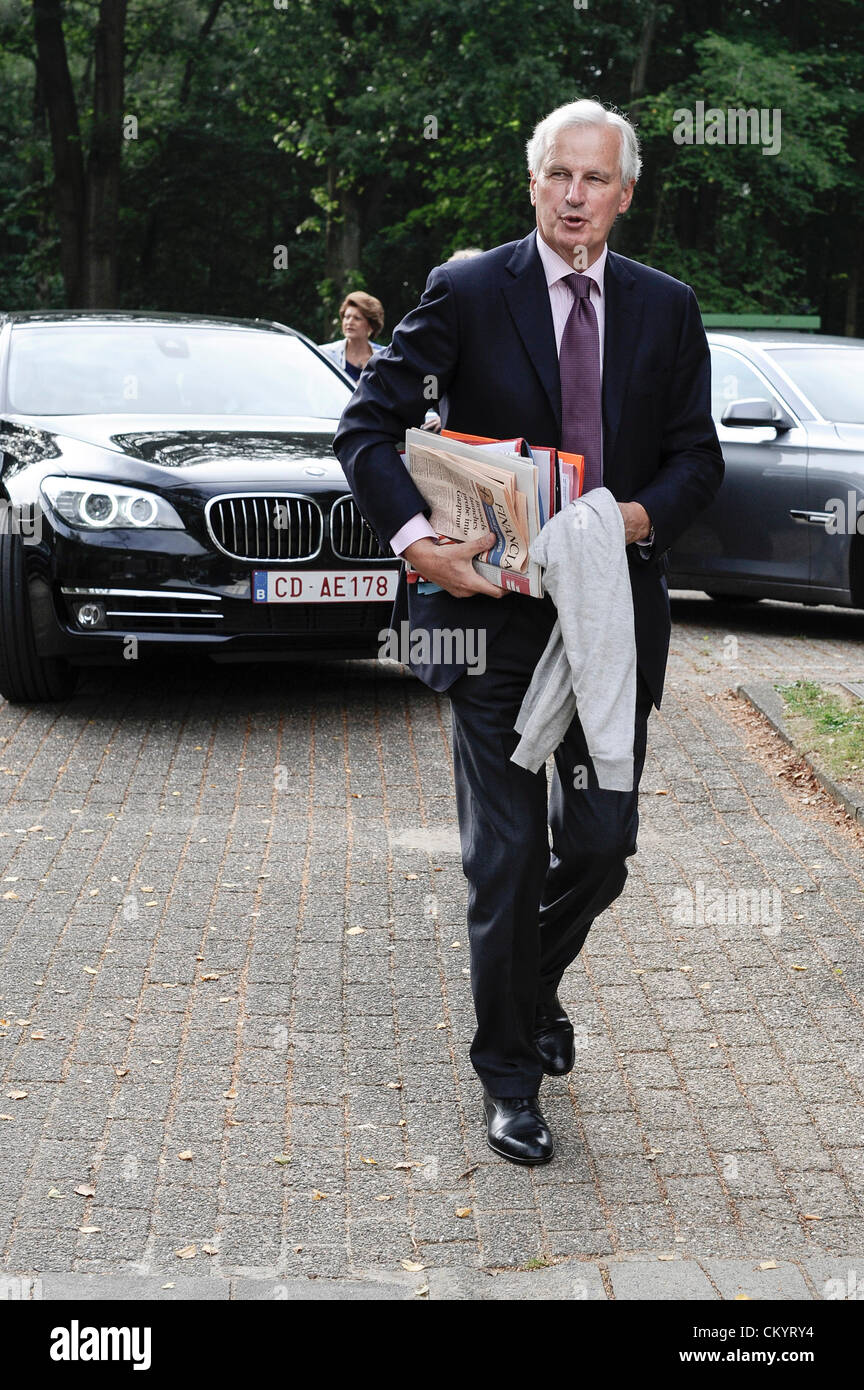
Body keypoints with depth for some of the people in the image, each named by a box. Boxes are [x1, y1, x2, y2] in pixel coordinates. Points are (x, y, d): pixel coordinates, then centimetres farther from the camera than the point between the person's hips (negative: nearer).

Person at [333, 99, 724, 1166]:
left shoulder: (666, 309, 7)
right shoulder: (466, 293, -3)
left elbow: (697, 455, 9)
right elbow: (366, 426, -6)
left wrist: (646, 514, -12)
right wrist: (417, 540, -20)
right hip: (494, 611, -3)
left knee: (601, 847, 10)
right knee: (506, 858, 3)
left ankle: (534, 979, 42)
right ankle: (510, 1075, 19)